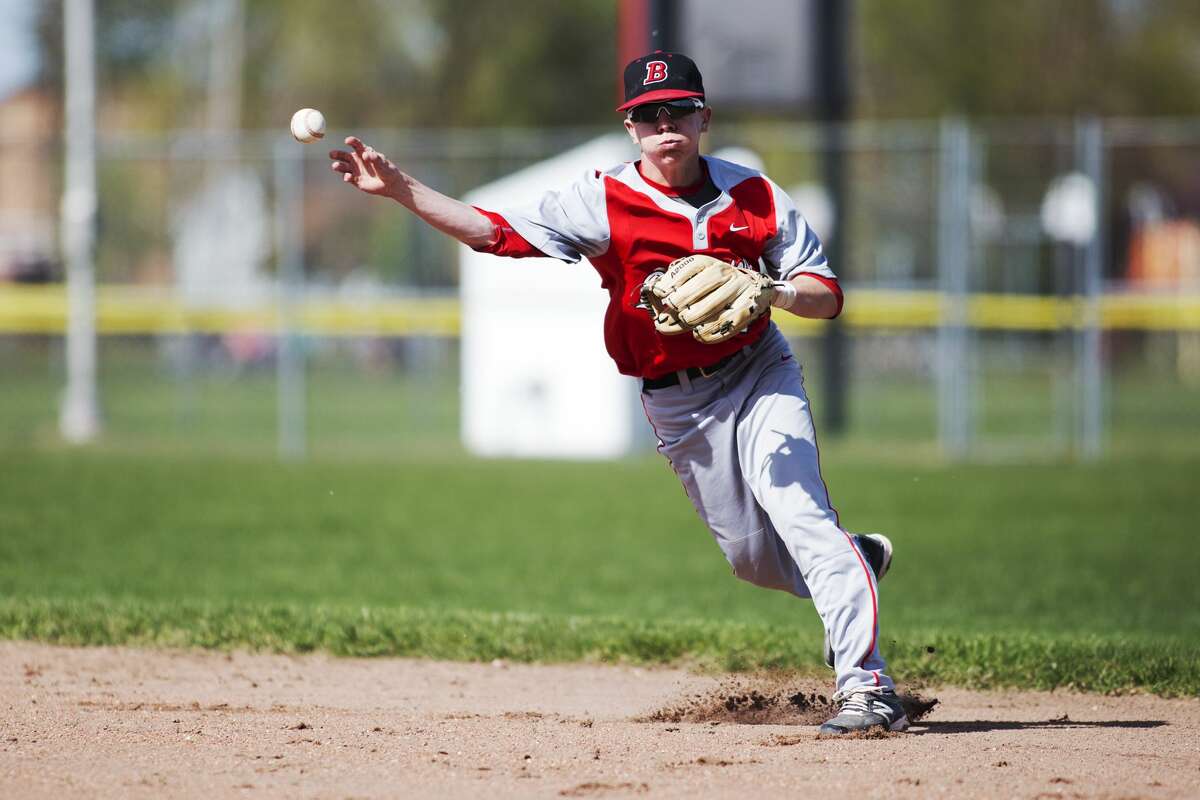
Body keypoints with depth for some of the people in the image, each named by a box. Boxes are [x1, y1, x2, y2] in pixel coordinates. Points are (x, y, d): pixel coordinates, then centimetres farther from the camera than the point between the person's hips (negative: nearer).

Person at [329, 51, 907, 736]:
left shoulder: (754, 196, -8)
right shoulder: (602, 202, -11)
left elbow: (828, 294, -6)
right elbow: (498, 232, -20)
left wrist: (774, 292, -28)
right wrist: (401, 189, -31)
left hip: (760, 376, -1)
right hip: (678, 407, 2)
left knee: (795, 509, -21)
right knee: (754, 558, 7)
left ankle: (868, 684, -19)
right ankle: (857, 562, 40)